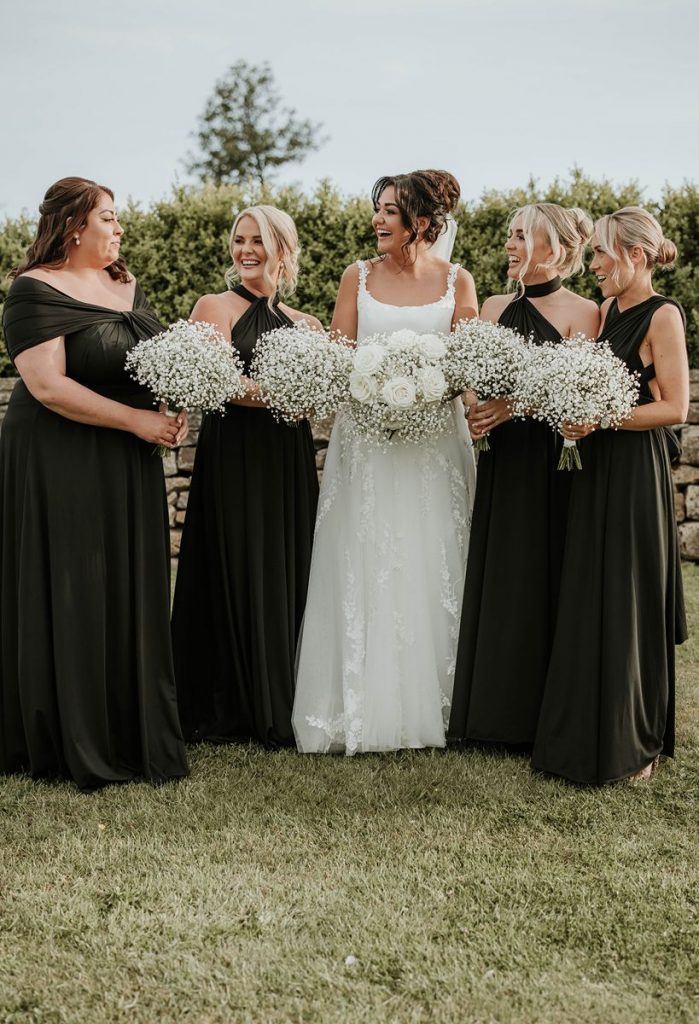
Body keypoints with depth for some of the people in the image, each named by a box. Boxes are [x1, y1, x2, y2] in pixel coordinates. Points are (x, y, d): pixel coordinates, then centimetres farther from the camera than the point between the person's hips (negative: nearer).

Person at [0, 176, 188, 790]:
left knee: (131, 598, 10)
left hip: (129, 468, 7)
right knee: (71, 600, 0)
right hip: (62, 471, -7)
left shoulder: (126, 283, 12)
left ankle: (136, 735, 21)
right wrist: (138, 420, -19)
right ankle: (75, 745, 12)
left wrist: (175, 409, -3)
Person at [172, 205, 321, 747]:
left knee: (289, 576, 5)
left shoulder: (304, 323, 16)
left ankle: (284, 706, 14)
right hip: (234, 455, -4)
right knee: (240, 575, -4)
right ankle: (232, 708, 6)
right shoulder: (216, 307, 3)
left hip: (290, 460, 4)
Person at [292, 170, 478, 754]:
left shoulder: (456, 281, 4)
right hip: (366, 439, 1)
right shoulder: (359, 277, 7)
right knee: (364, 572, 0)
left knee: (430, 571, 3)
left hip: (434, 439, 0)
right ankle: (363, 710, 7)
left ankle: (430, 706, 13)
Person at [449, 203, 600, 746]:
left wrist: (516, 404, -24)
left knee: (543, 577, -1)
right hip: (502, 461, 5)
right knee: (496, 578, 8)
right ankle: (494, 708, 18)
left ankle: (543, 716, 11)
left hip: (552, 462, -5)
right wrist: (480, 414, -12)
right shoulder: (494, 307, 13)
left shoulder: (581, 312, -4)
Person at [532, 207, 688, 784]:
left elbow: (676, 408, -15)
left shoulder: (663, 315, -10)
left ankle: (634, 746, 13)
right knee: (588, 603, 11)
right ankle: (589, 735, 23)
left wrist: (600, 419, -19)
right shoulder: (609, 311, 13)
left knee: (626, 607, 0)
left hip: (636, 473, -8)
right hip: (596, 467, 8)